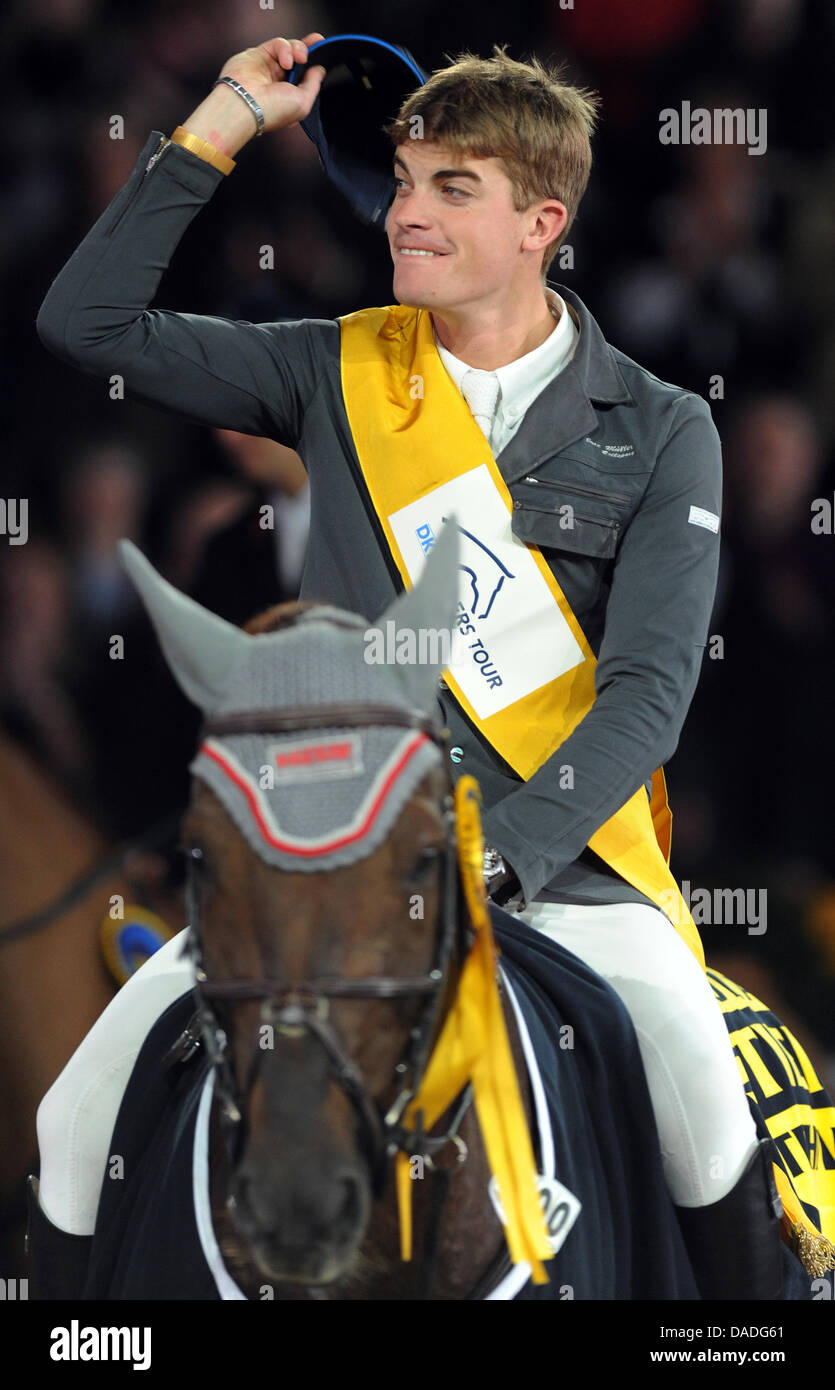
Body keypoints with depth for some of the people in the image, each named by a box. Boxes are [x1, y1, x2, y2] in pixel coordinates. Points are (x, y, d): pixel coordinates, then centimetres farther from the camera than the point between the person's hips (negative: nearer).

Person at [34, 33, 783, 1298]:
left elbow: (648, 687, -6)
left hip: (562, 866, -2)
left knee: (716, 1160, -24)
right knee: (77, 1141, -12)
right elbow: (89, 321, 9)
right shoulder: (342, 374, 10)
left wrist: (494, 861, -19)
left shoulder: (659, 433, 3)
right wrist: (214, 135, 3)